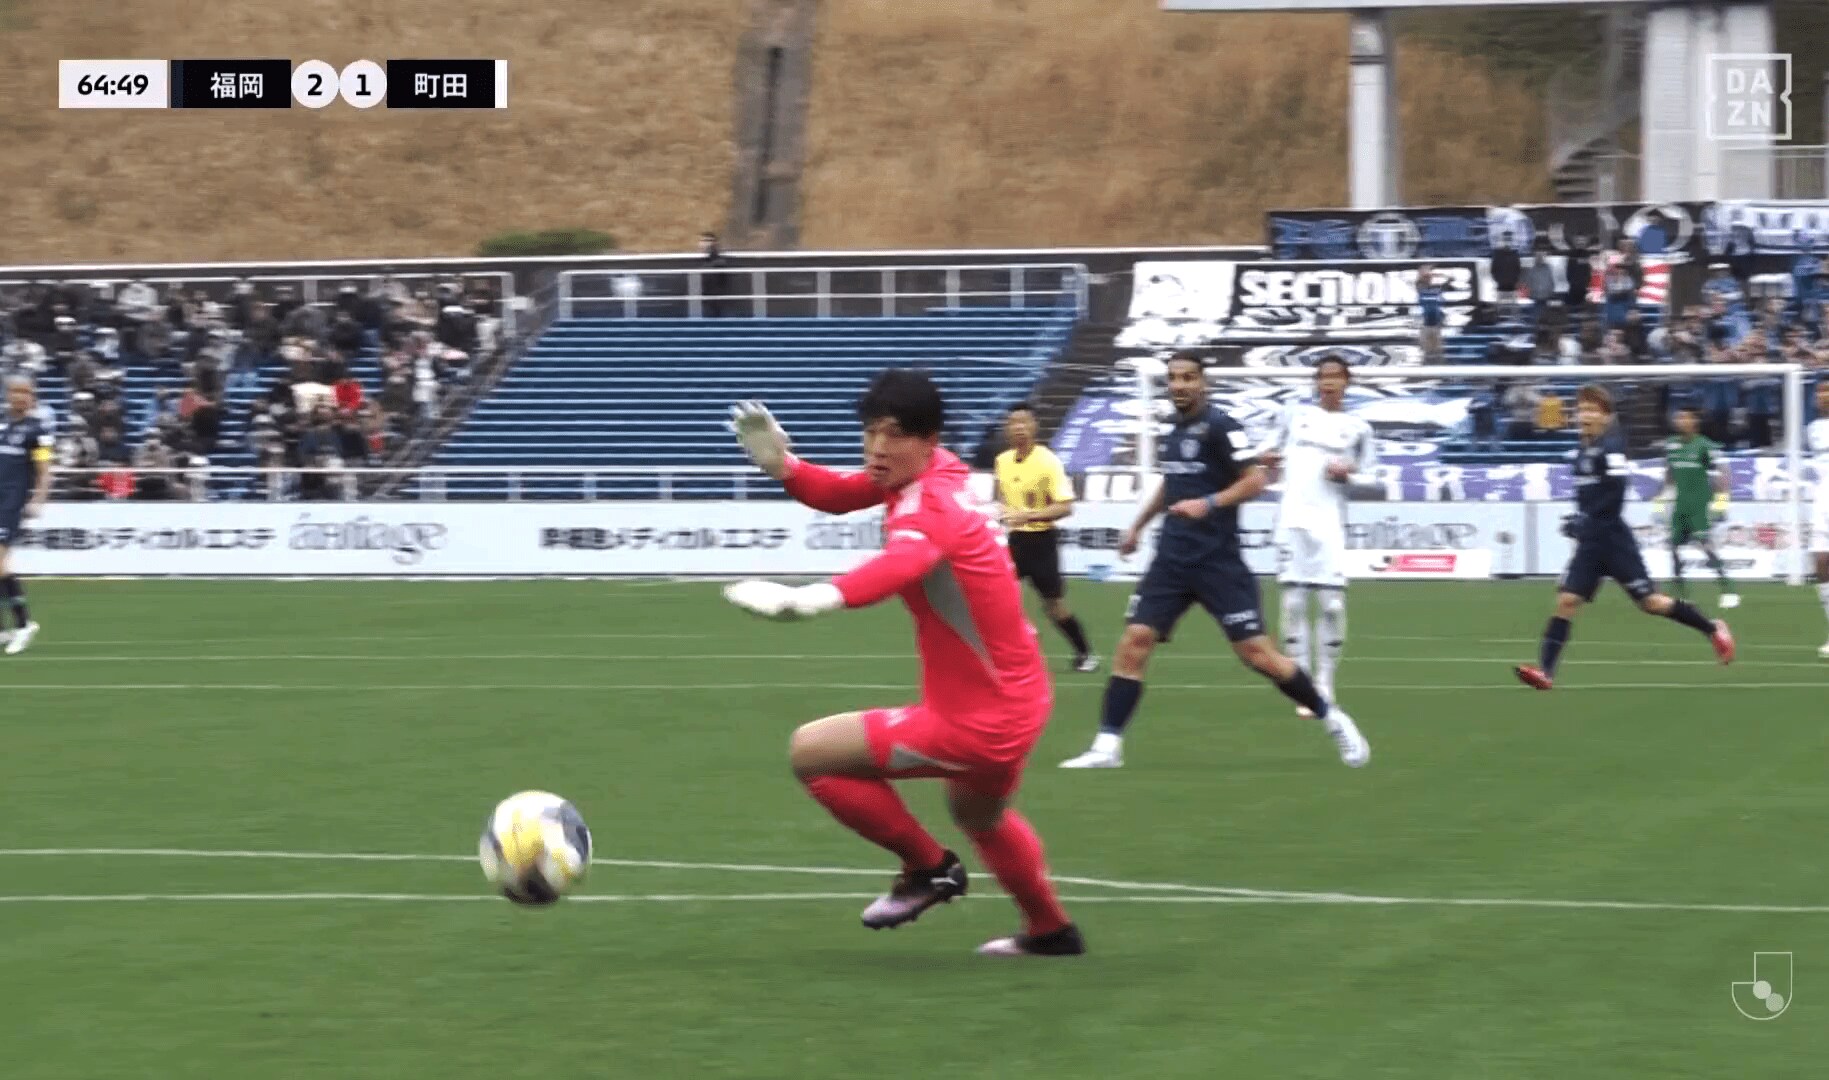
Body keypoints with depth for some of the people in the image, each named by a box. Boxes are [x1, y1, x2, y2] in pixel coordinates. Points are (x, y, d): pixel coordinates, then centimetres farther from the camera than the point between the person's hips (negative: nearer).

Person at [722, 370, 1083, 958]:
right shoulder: (941, 471, 0)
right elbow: (837, 494, 9)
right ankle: (1050, 931, 56)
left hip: (977, 722, -10)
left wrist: (817, 597, -69)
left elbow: (903, 562, -49)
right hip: (1021, 698, 10)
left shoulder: (927, 504, -26)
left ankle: (928, 867, 9)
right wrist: (779, 463, -13)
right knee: (978, 814, 37)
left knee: (811, 752, -6)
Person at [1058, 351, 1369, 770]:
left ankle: (1332, 719, 10)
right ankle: (1107, 746, -4)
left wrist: (1209, 504, -28)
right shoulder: (1174, 431, 13)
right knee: (1133, 643, -6)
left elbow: (1256, 479, -17)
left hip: (1217, 560, -6)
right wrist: (1138, 525, 36)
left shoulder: (1219, 426, -10)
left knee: (1256, 652, -7)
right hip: (1172, 559, 6)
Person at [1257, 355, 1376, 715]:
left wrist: (1348, 476, -9)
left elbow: (1371, 479, 11)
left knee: (1333, 605, -9)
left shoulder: (1358, 429, 8)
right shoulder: (1295, 415, 12)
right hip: (1292, 520, 1)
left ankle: (1325, 685, 5)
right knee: (1293, 602, -3)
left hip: (1329, 524, -1)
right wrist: (1265, 460, -3)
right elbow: (1274, 453, 20)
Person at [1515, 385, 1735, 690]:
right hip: (1590, 542, 7)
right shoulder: (1583, 450, 12)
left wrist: (1586, 520, -23)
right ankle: (1545, 670, -12)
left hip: (1614, 539, -7)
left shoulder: (1611, 447, -13)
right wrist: (1580, 520, 11)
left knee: (1650, 601, 0)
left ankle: (1712, 629, 18)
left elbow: (1615, 494, -22)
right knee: (1567, 600, -6)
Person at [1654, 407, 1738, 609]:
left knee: (1706, 544, -18)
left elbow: (1719, 475, -8)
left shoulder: (1705, 446, -8)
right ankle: (1682, 594, 15)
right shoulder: (1671, 446, 9)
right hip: (1681, 506, 7)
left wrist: (1721, 499, -16)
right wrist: (1660, 499, 20)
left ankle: (1728, 591, -16)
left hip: (1701, 504, -7)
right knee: (1674, 545, 4)